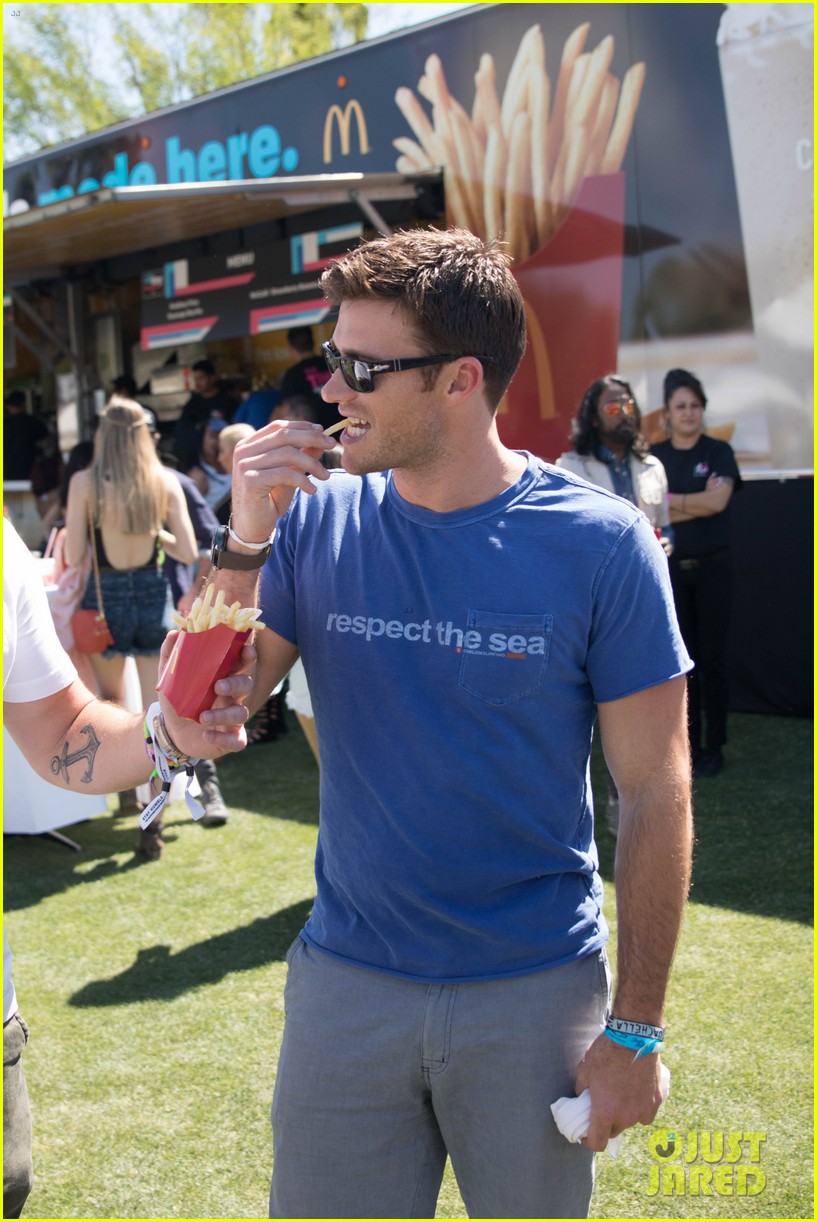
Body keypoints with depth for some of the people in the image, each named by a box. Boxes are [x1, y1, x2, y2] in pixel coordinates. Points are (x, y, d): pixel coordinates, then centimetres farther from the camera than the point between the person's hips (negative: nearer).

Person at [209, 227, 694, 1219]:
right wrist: (243, 545, -19)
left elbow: (655, 794, -7)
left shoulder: (601, 544, -12)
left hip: (536, 991, -2)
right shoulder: (314, 520, -4)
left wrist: (635, 1027, -6)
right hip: (345, 981, 2)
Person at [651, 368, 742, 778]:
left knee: (712, 657, 1)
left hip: (712, 566, -2)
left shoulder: (718, 451, 1)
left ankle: (713, 747, 9)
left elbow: (718, 501, -13)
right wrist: (698, 502, -13)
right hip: (671, 567, 2)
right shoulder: (655, 456, 6)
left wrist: (671, 501, -9)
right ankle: (688, 744, 15)